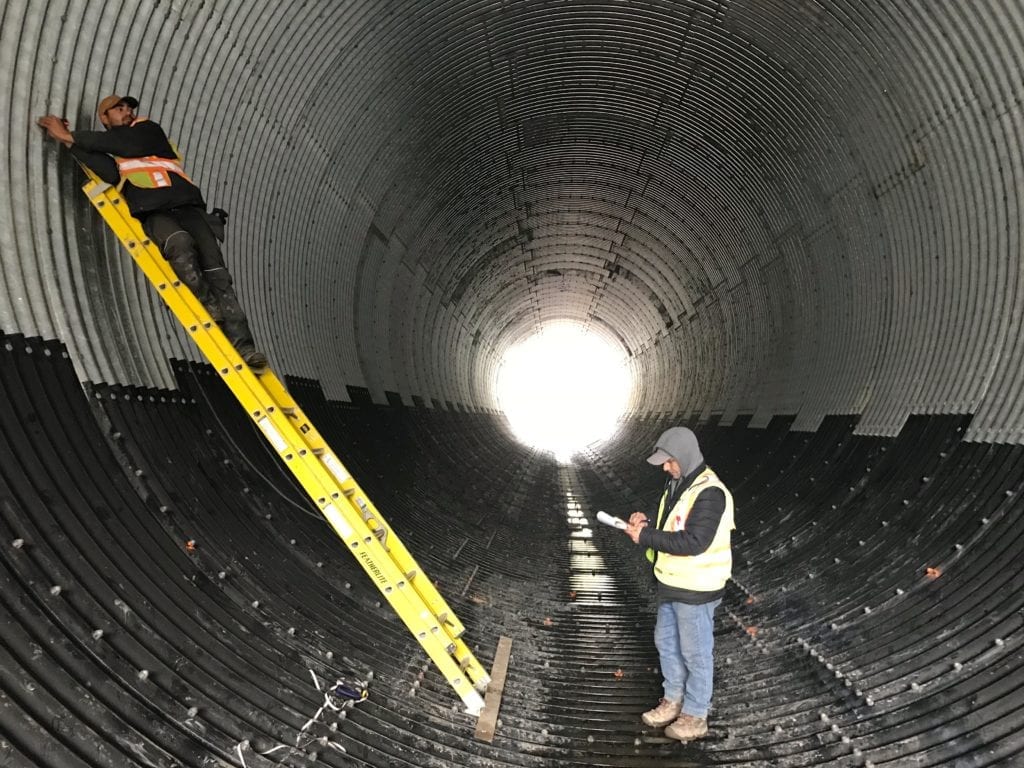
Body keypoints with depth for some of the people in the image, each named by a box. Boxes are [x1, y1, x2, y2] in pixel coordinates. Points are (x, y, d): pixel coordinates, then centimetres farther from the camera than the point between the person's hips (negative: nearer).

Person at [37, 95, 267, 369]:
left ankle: (242, 346, -26)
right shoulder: (105, 152, 25)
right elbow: (113, 174, 1)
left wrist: (70, 135, 9)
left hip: (185, 205, 0)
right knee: (180, 242, -36)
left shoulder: (149, 130, 23)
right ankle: (211, 313, -29)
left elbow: (126, 143, 3)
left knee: (215, 268, -18)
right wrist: (71, 143, -1)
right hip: (153, 214, 0)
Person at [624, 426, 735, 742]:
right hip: (671, 584, 9)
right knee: (666, 642, 21)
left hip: (696, 590, -9)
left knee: (695, 652, 8)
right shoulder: (677, 484, 5)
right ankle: (674, 700, 39)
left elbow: (693, 542, -31)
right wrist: (645, 524, -6)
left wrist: (645, 536, -27)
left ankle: (695, 716, 26)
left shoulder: (710, 492, -24)